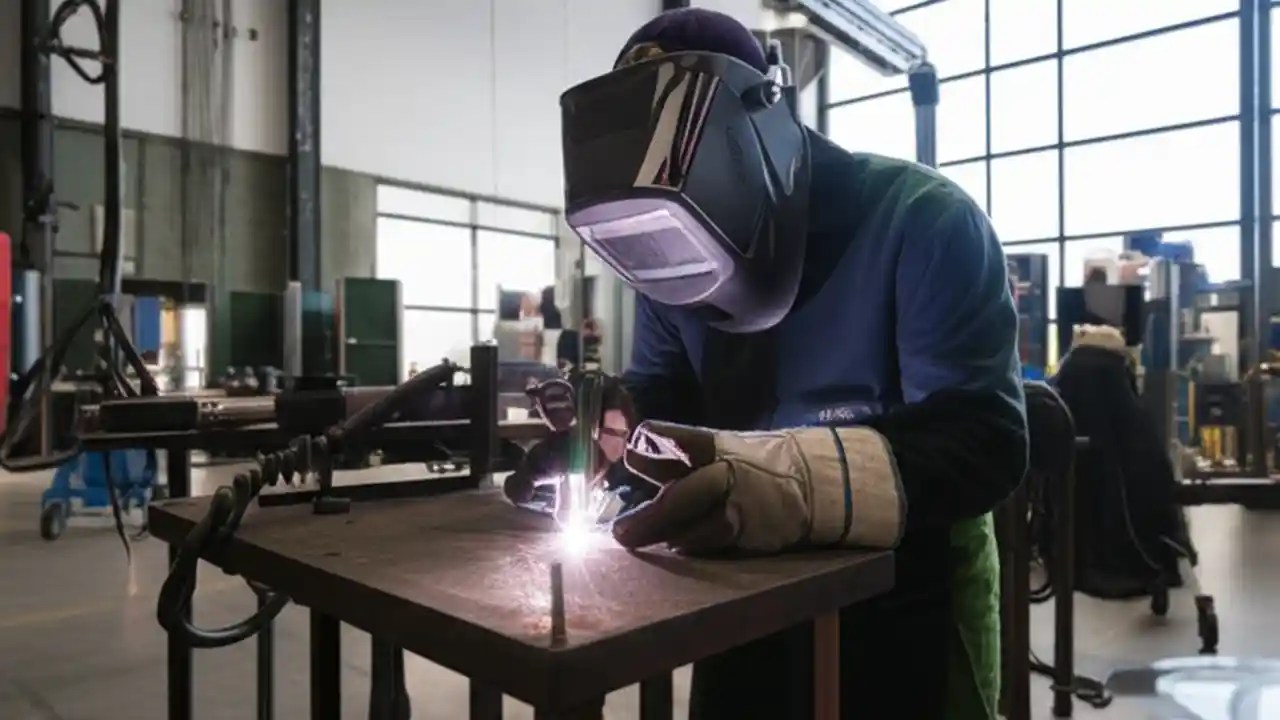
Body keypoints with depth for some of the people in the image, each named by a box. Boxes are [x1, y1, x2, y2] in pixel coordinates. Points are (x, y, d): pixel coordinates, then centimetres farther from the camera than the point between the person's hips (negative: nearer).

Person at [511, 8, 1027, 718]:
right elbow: (655, 407, 2)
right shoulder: (676, 259, -3)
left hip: (907, 597, -4)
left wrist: (793, 484, -47)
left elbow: (985, 443, -28)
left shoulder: (924, 221, -20)